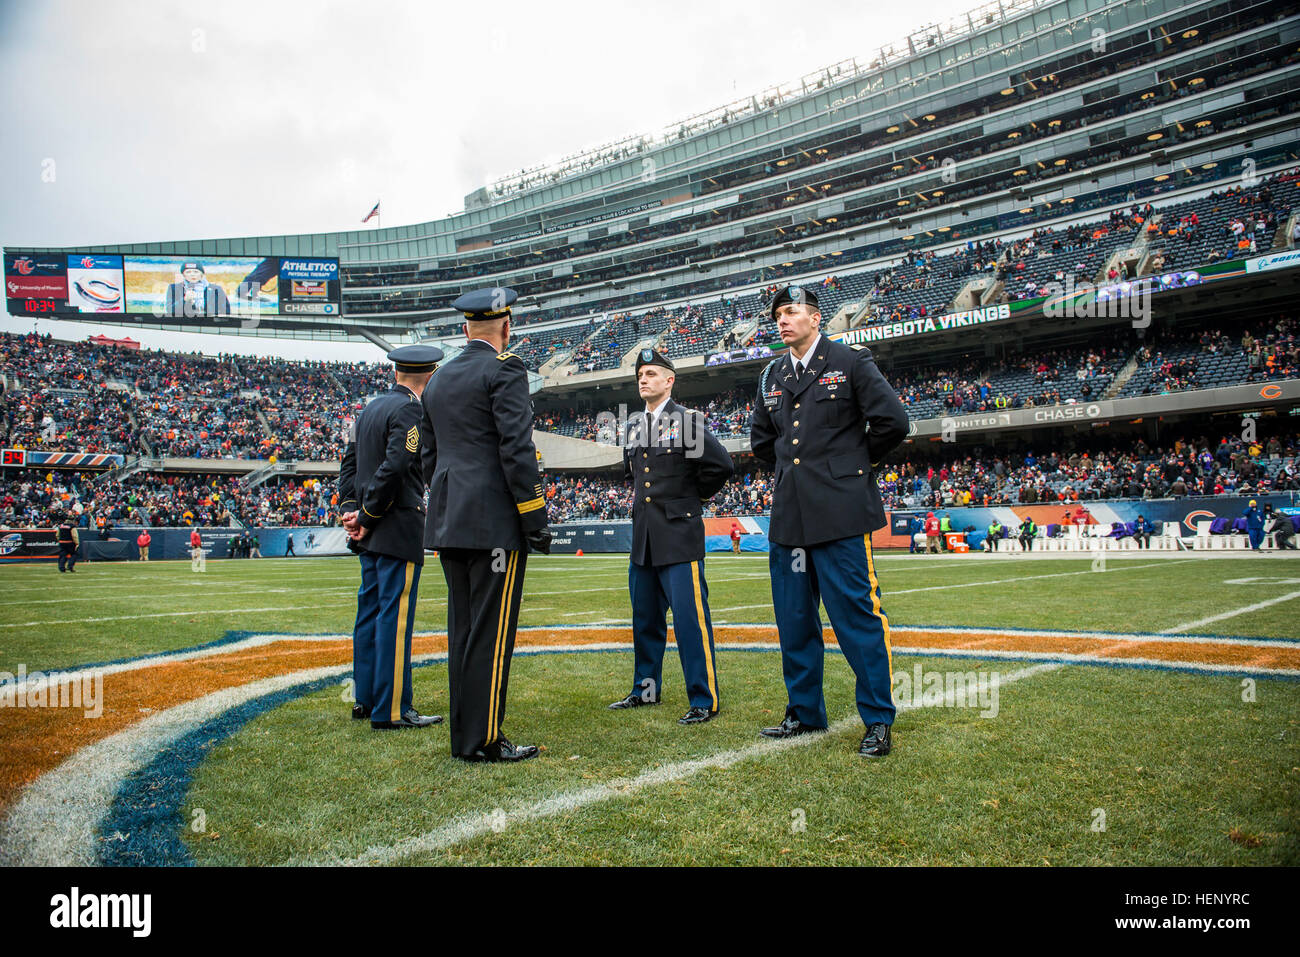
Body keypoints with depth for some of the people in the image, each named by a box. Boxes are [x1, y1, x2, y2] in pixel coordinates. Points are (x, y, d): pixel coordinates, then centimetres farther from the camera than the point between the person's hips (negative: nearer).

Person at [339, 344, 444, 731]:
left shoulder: (371, 407, 16)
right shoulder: (411, 410, -12)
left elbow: (350, 461, 16)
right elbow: (394, 468, -21)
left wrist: (350, 508, 7)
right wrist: (366, 517, -13)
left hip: (371, 532, 9)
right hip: (399, 529, -9)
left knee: (370, 611, 14)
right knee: (395, 614, -6)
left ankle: (366, 699, 24)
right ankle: (392, 710, -1)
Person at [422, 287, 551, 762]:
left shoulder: (439, 380, 17)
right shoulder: (504, 369, -7)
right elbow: (516, 450, -15)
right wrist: (535, 519, -12)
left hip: (449, 523, 8)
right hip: (494, 522, -8)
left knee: (462, 628, 11)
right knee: (491, 630, -4)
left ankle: (464, 734, 18)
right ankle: (484, 740, 1)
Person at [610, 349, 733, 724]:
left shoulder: (688, 420, -7)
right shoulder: (633, 426, 14)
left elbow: (720, 465, -12)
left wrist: (694, 497, -2)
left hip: (679, 535, -7)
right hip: (642, 537, 7)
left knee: (690, 618, -7)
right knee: (645, 618, 15)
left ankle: (704, 700, 1)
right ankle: (645, 690, 29)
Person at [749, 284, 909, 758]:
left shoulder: (851, 361, -1)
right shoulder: (772, 375, 15)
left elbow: (892, 421, -7)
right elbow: (760, 438, 27)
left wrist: (854, 464, 3)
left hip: (838, 511, -6)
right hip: (789, 514, 6)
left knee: (857, 617, -4)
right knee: (793, 620, 11)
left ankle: (878, 721, 7)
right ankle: (804, 711, 25)